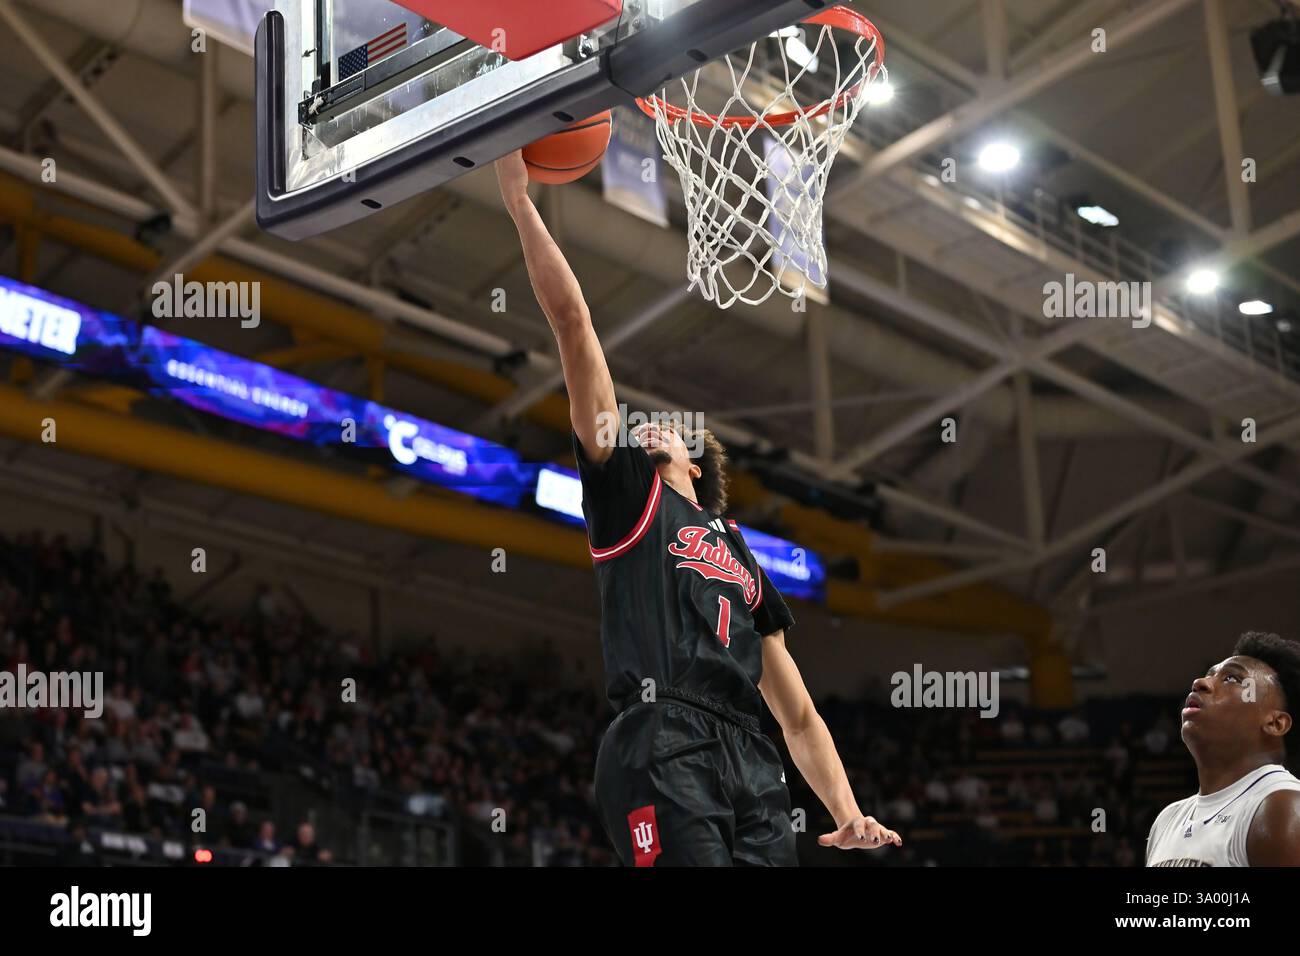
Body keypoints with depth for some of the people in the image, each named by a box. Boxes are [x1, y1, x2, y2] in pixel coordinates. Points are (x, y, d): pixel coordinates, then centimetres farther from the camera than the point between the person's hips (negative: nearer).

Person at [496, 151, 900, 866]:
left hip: (749, 757, 5)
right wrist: (520, 202, 7)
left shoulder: (742, 558, 30)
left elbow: (799, 715, 25)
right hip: (662, 744, -5)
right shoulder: (625, 491, 19)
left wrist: (848, 814, 10)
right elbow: (572, 326, 12)